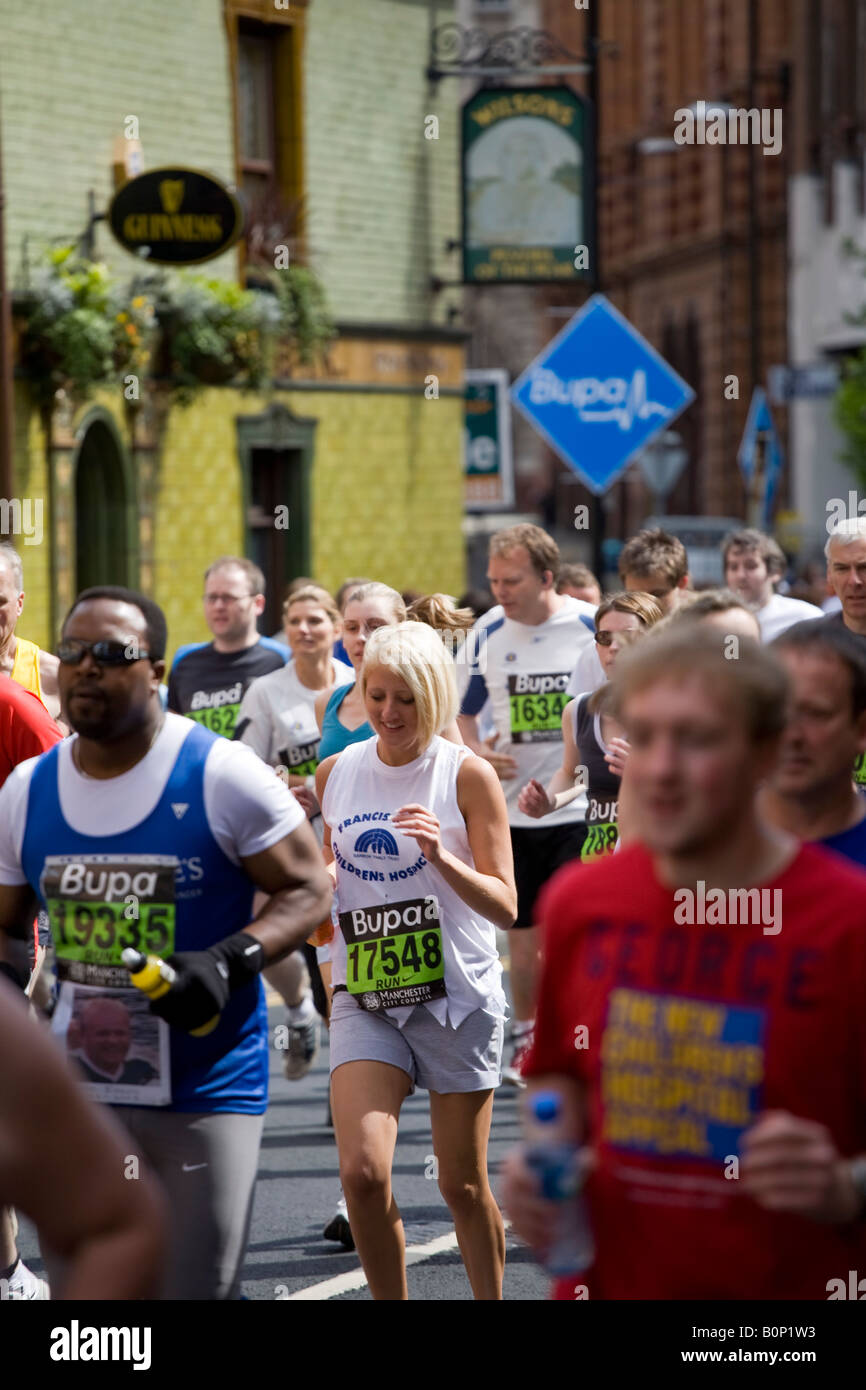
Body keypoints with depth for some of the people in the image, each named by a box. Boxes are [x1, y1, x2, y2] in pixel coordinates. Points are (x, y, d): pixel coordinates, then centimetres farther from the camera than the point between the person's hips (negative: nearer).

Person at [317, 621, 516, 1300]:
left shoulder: (468, 774, -6)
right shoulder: (335, 773, 7)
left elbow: (504, 905, -8)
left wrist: (441, 857, -24)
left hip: (457, 996, -2)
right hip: (364, 999, 3)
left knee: (462, 1182, 5)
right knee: (362, 1170, -15)